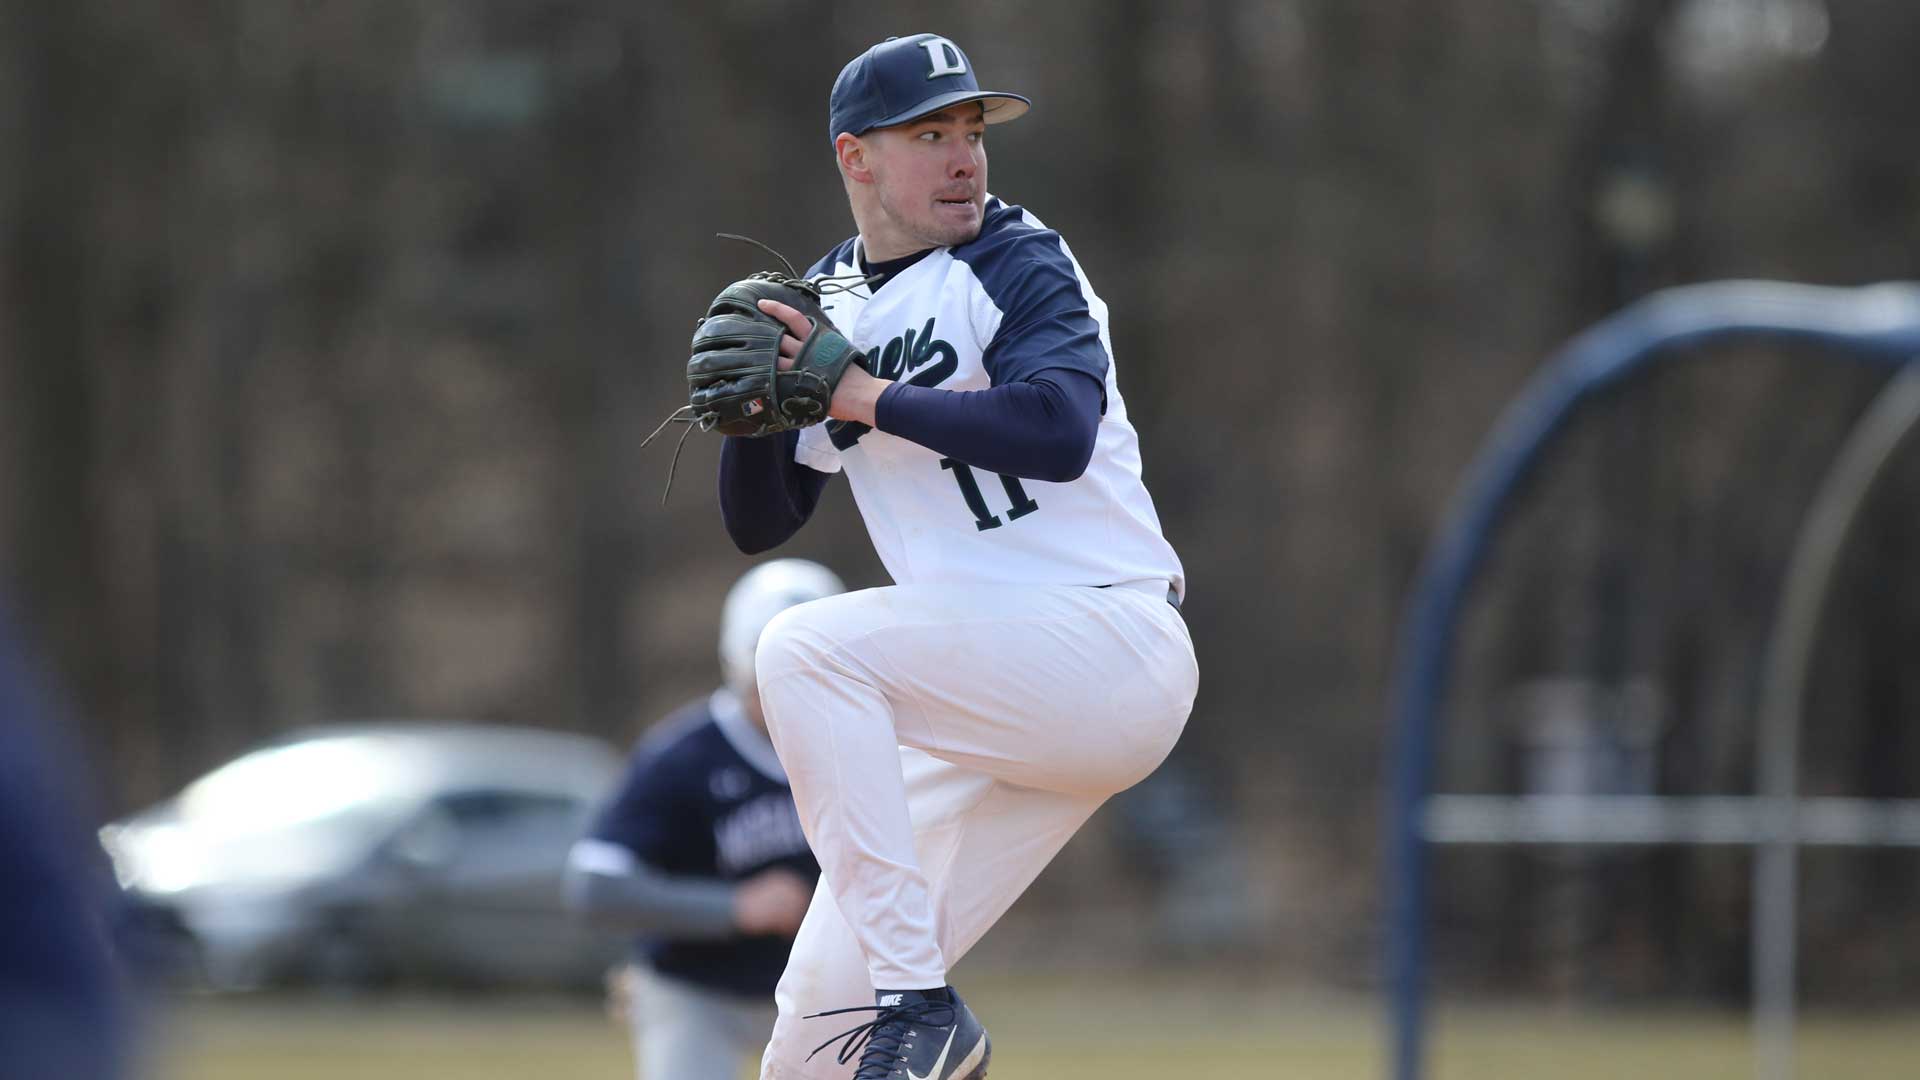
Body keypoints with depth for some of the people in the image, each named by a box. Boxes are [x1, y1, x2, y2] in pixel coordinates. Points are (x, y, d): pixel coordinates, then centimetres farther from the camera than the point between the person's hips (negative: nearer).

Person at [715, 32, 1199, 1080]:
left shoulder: (1019, 264, -5)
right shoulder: (825, 302, 13)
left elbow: (1059, 432, -24)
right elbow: (759, 524, 13)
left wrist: (868, 396, -20)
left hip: (1114, 647, -6)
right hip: (984, 699, 6)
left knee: (805, 647, -27)